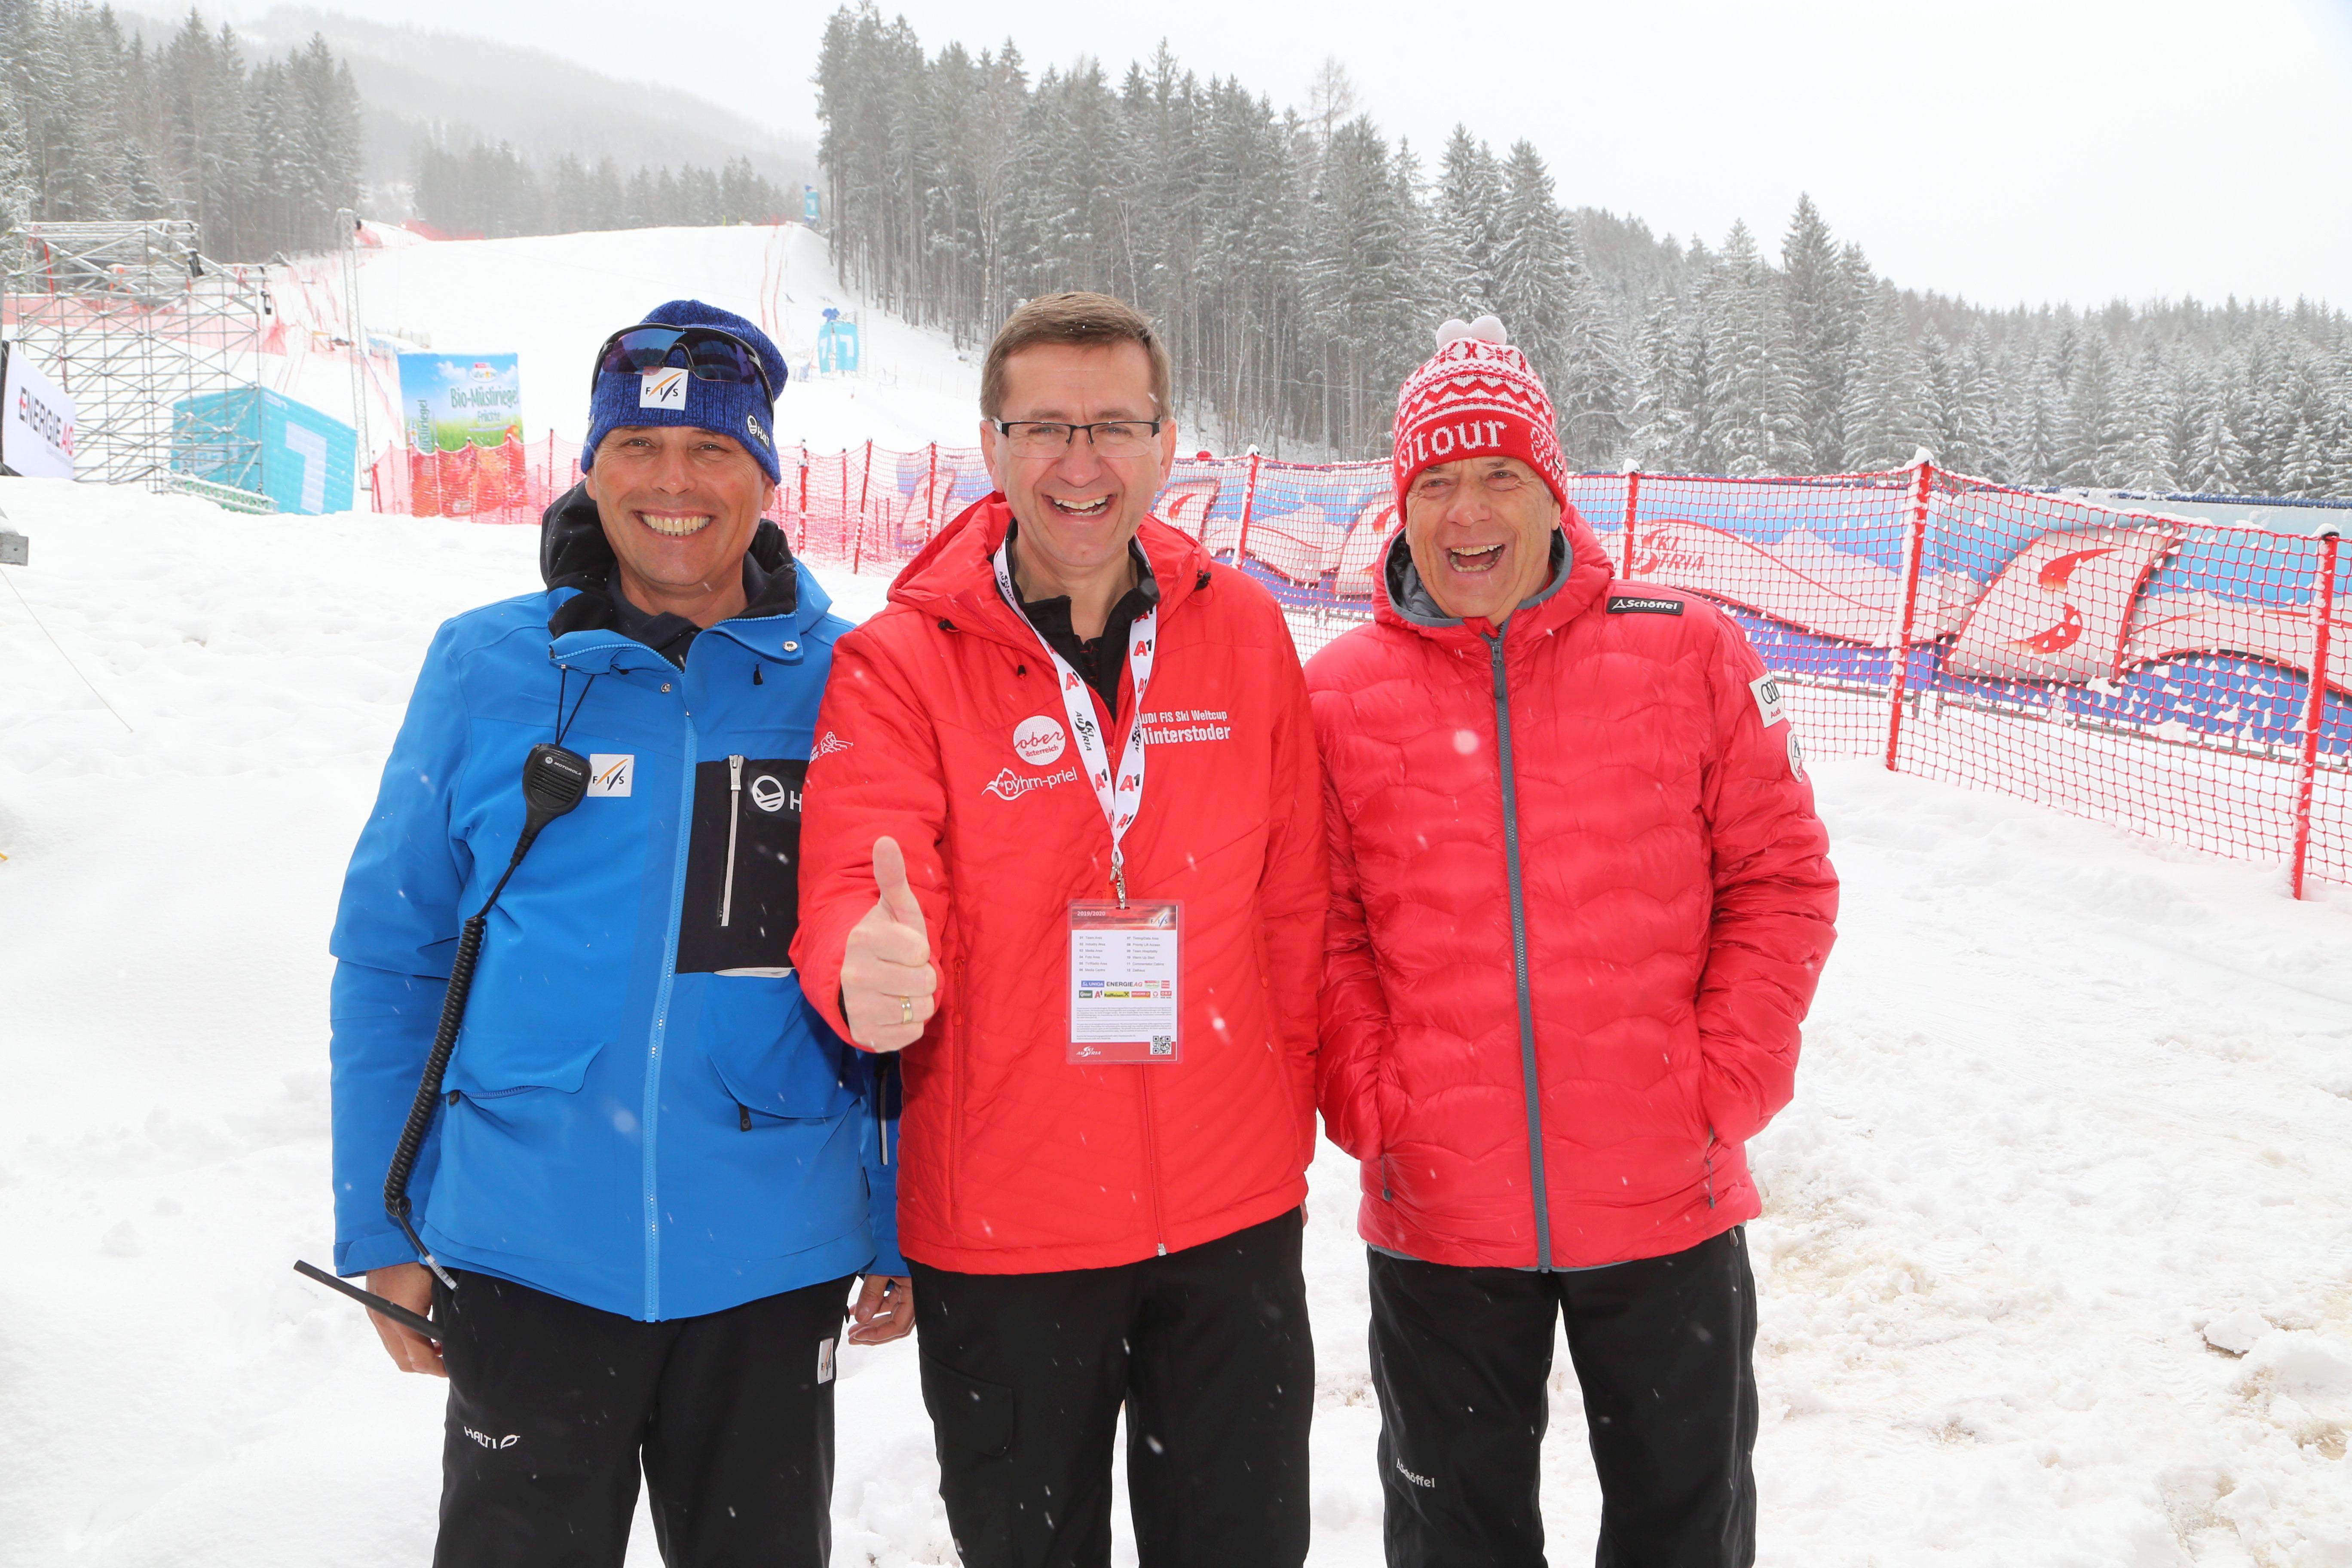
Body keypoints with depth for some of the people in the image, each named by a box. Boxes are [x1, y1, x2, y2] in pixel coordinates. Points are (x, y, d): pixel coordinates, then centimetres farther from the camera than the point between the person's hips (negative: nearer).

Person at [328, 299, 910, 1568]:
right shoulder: (486, 668, -3)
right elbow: (388, 961, 2)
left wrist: (902, 1230, 5)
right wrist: (381, 1232, 0)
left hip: (774, 1268, 1)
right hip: (527, 1258, 0)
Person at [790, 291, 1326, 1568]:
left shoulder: (1243, 633, 0)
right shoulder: (898, 662, -7)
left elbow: (1291, 908, 6)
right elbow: (855, 888, -18)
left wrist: (1285, 1119, 7)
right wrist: (870, 971, -40)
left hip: (1233, 1222, 2)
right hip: (999, 1237, -2)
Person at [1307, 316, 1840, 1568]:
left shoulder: (1685, 650, -2)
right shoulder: (1337, 694, -2)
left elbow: (1781, 877, -1)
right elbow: (1321, 933, 0)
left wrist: (1723, 1086, -8)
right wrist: (1372, 1108, -10)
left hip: (1666, 1200, 0)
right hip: (1438, 1216, 0)